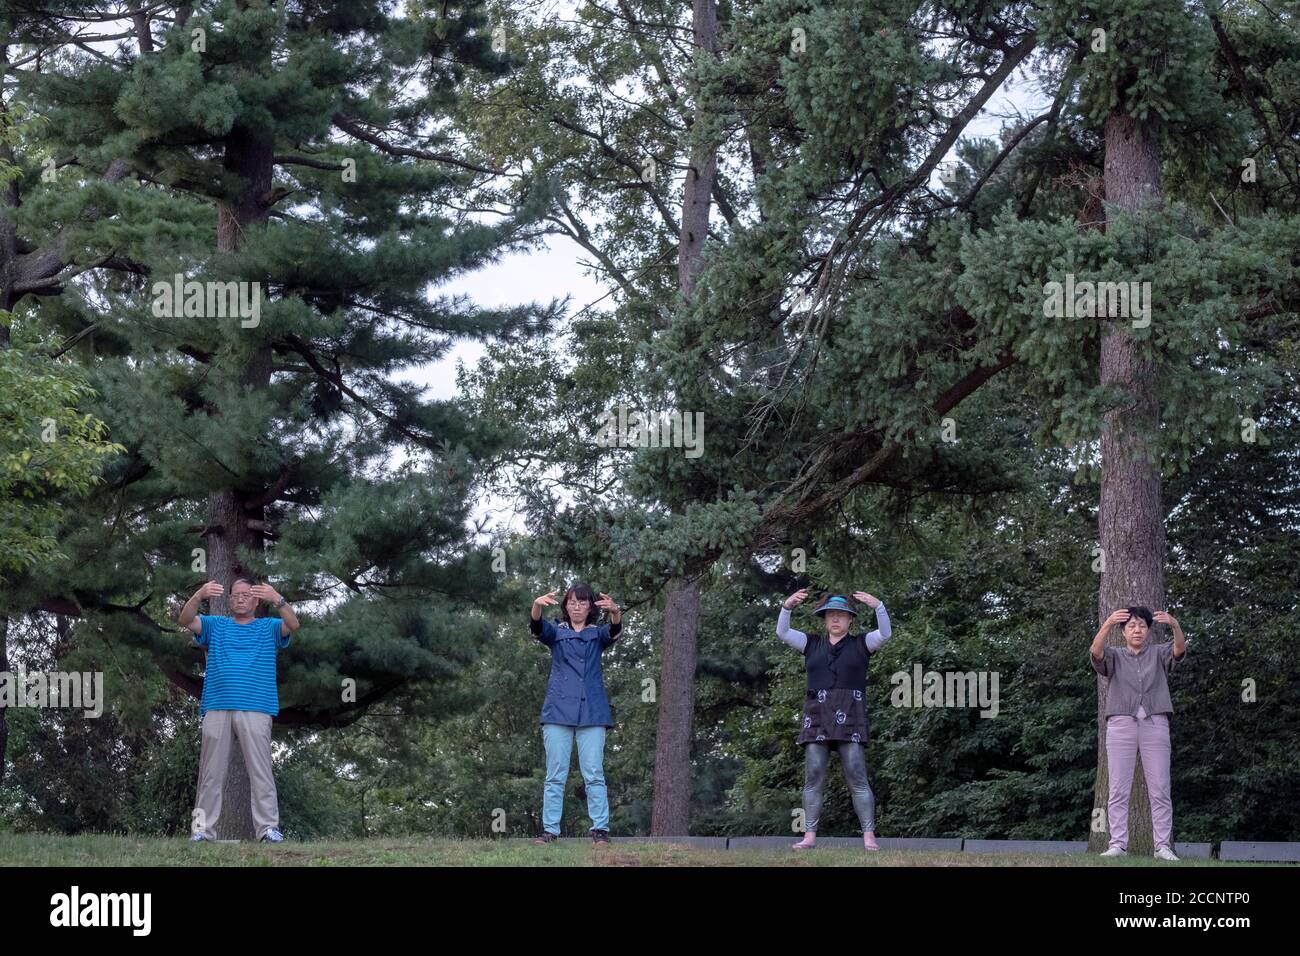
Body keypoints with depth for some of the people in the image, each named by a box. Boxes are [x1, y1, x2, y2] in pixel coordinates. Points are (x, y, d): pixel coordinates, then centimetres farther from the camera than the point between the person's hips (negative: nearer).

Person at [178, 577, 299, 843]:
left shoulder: (269, 627, 15)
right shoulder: (216, 625, 19)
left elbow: (293, 625, -4)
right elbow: (186, 620, 2)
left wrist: (277, 600, -23)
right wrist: (199, 596, -19)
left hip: (255, 710, -2)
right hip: (217, 709, 2)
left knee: (260, 770, -9)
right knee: (211, 773, 1)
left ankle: (269, 826, -13)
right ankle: (203, 828, 1)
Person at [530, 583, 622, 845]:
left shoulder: (598, 634, 11)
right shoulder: (556, 632, 11)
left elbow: (615, 630, -12)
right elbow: (537, 626, -11)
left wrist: (615, 612, -37)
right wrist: (537, 606, -35)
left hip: (591, 713, 0)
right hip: (558, 712, 0)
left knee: (594, 775, -4)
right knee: (555, 776, -1)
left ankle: (600, 830, -3)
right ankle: (550, 830, 1)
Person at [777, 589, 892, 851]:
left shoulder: (861, 644, 8)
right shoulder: (812, 644, 14)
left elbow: (885, 633, -9)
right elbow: (782, 632, 2)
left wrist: (878, 606, -26)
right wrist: (787, 607, -16)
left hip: (850, 721, -2)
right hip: (817, 720, 2)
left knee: (857, 778, -8)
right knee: (813, 778, -2)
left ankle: (869, 837, -10)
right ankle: (809, 837, -2)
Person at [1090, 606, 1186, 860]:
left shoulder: (1159, 654, 15)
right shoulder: (1115, 656, 13)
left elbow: (1179, 649, -6)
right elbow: (1096, 651, -9)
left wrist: (1175, 626, -29)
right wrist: (1107, 624, -29)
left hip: (1155, 724, 0)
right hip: (1121, 724, 0)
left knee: (1160, 790, -3)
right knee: (1118, 789, -4)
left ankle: (1163, 846, -3)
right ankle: (1118, 844, -4)